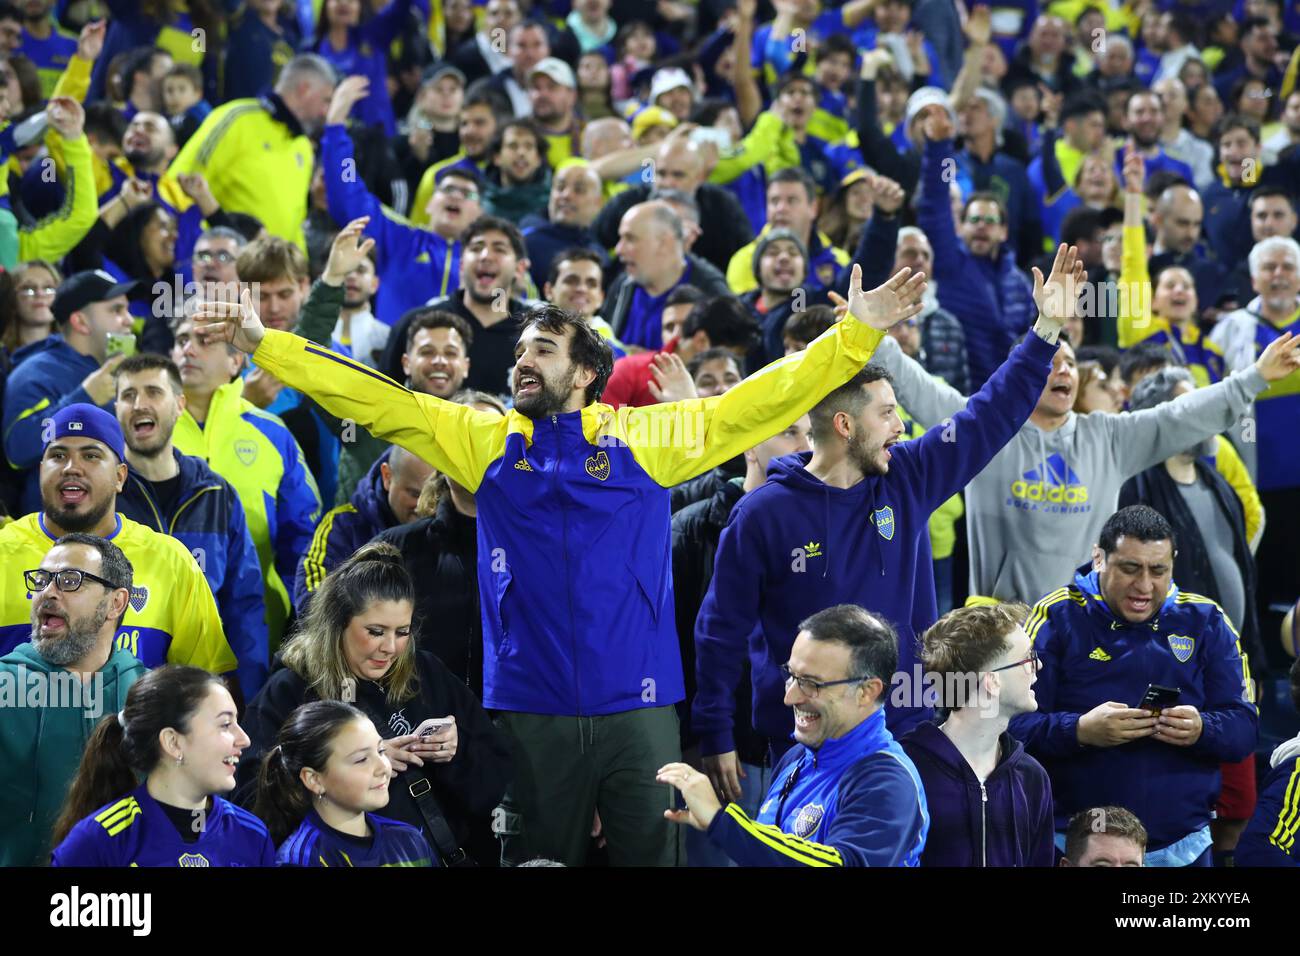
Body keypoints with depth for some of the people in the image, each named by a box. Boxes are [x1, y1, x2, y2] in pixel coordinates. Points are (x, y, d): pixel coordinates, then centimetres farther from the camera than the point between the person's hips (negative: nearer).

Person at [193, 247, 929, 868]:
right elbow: (375, 400, 7)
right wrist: (266, 344, 2)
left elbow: (759, 402, 1)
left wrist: (856, 335, -7)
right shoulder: (487, 443, 8)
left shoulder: (648, 438, 3)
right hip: (532, 708, 1)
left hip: (638, 705, -1)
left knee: (653, 853, 3)